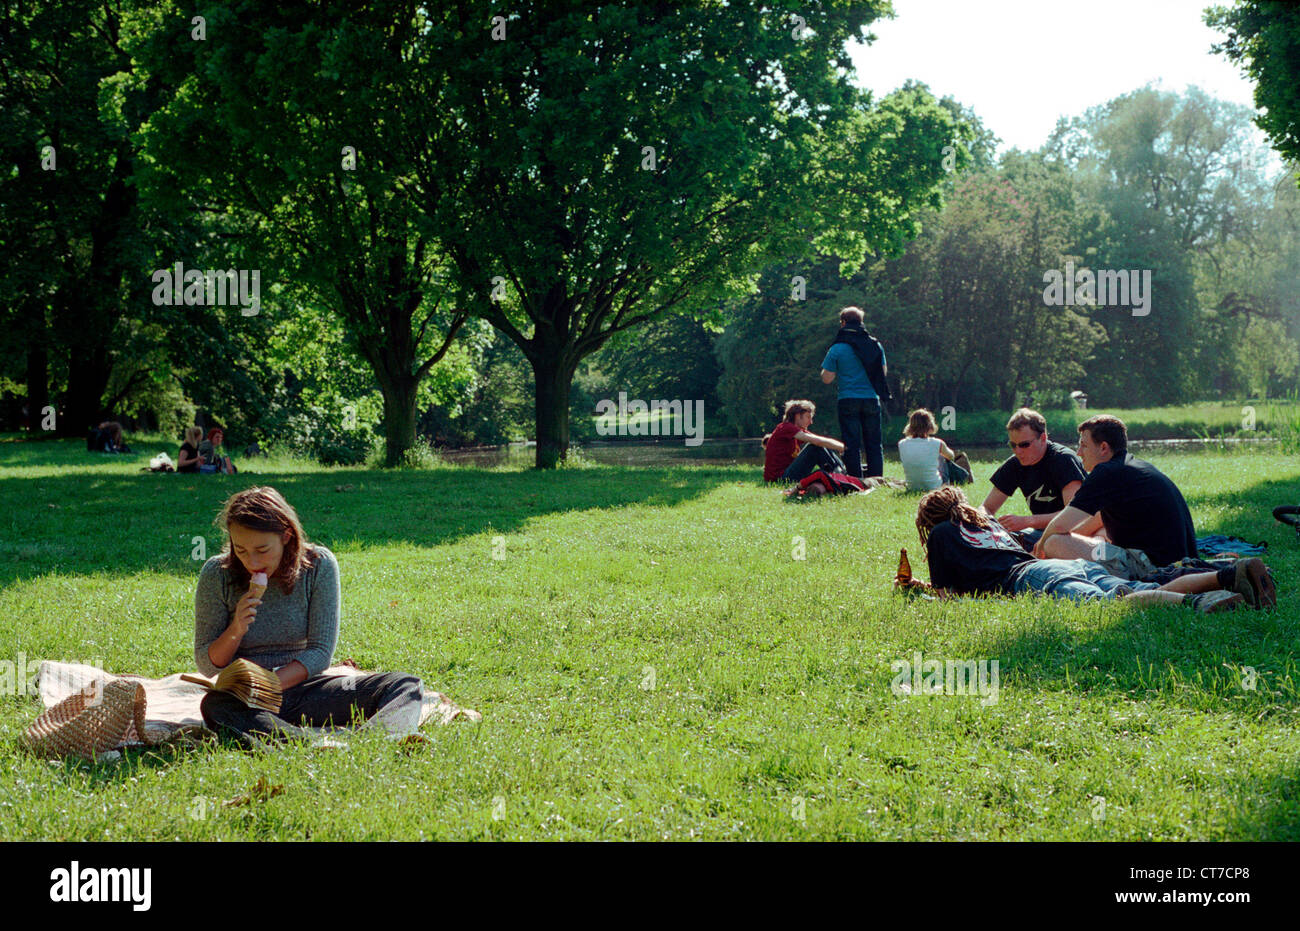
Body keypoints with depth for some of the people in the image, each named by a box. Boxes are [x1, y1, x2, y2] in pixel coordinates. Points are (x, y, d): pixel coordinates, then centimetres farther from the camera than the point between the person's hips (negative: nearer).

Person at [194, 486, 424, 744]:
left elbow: (321, 652, -6)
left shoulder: (319, 565, -5)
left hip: (302, 688, 2)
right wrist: (235, 632, -22)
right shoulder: (217, 575, -6)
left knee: (407, 686, -19)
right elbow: (207, 665, -1)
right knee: (214, 706, -39)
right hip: (242, 700, -2)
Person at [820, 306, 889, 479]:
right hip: (872, 399, 3)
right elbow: (883, 372, 15)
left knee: (852, 445, 0)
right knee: (874, 445, 9)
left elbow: (827, 379, -4)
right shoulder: (876, 345, 4)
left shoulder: (837, 349, -6)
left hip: (848, 400, -3)